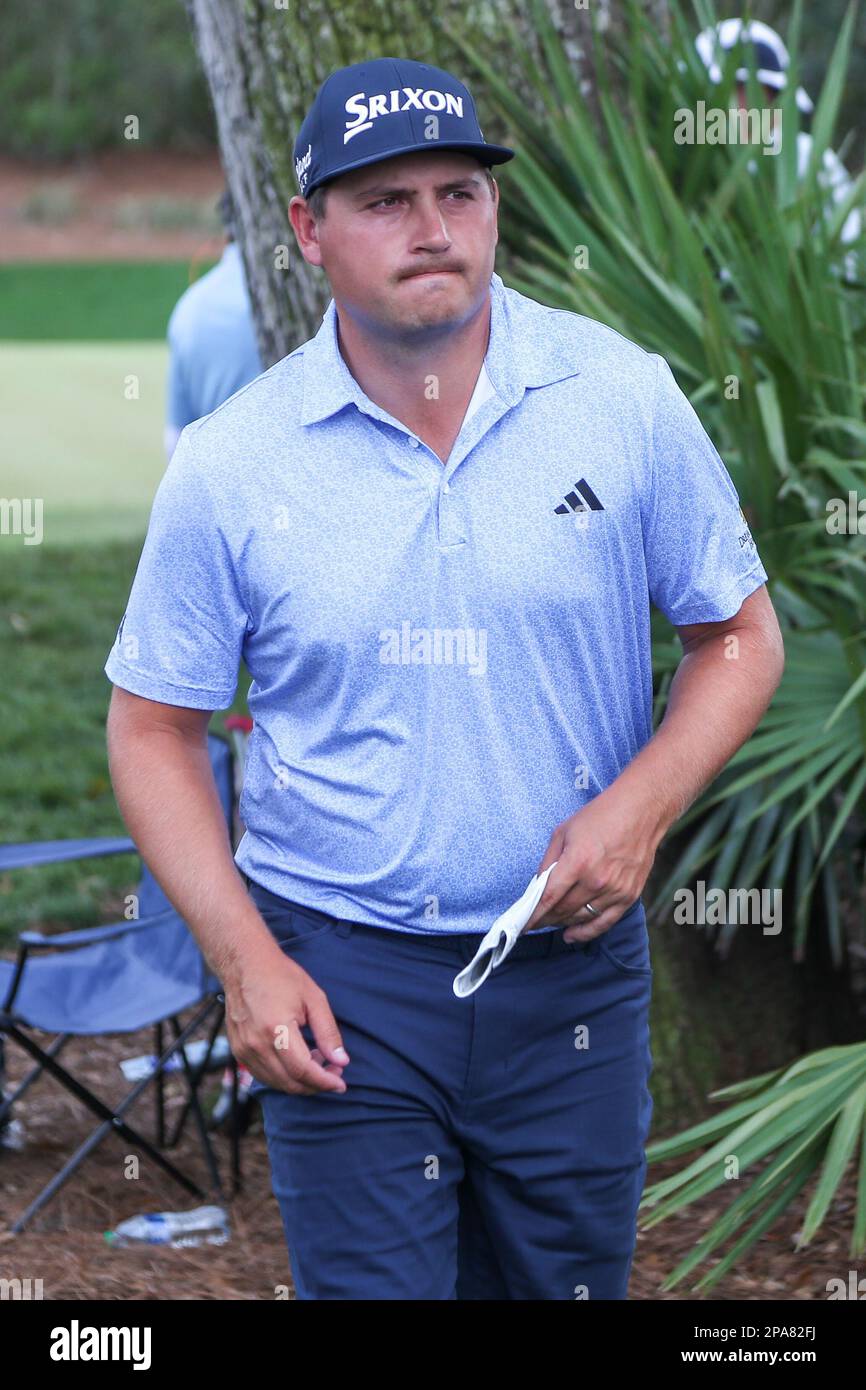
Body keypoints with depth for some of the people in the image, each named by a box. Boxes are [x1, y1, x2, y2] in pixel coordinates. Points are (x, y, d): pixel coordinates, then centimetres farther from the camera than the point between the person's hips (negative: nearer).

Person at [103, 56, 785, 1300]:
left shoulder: (624, 397, -3)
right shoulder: (228, 467, -5)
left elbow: (739, 637, 6)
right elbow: (154, 731, 3)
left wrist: (642, 805, -12)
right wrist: (246, 960, -8)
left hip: (574, 960, 2)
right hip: (340, 981, -1)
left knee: (566, 1280, 11)